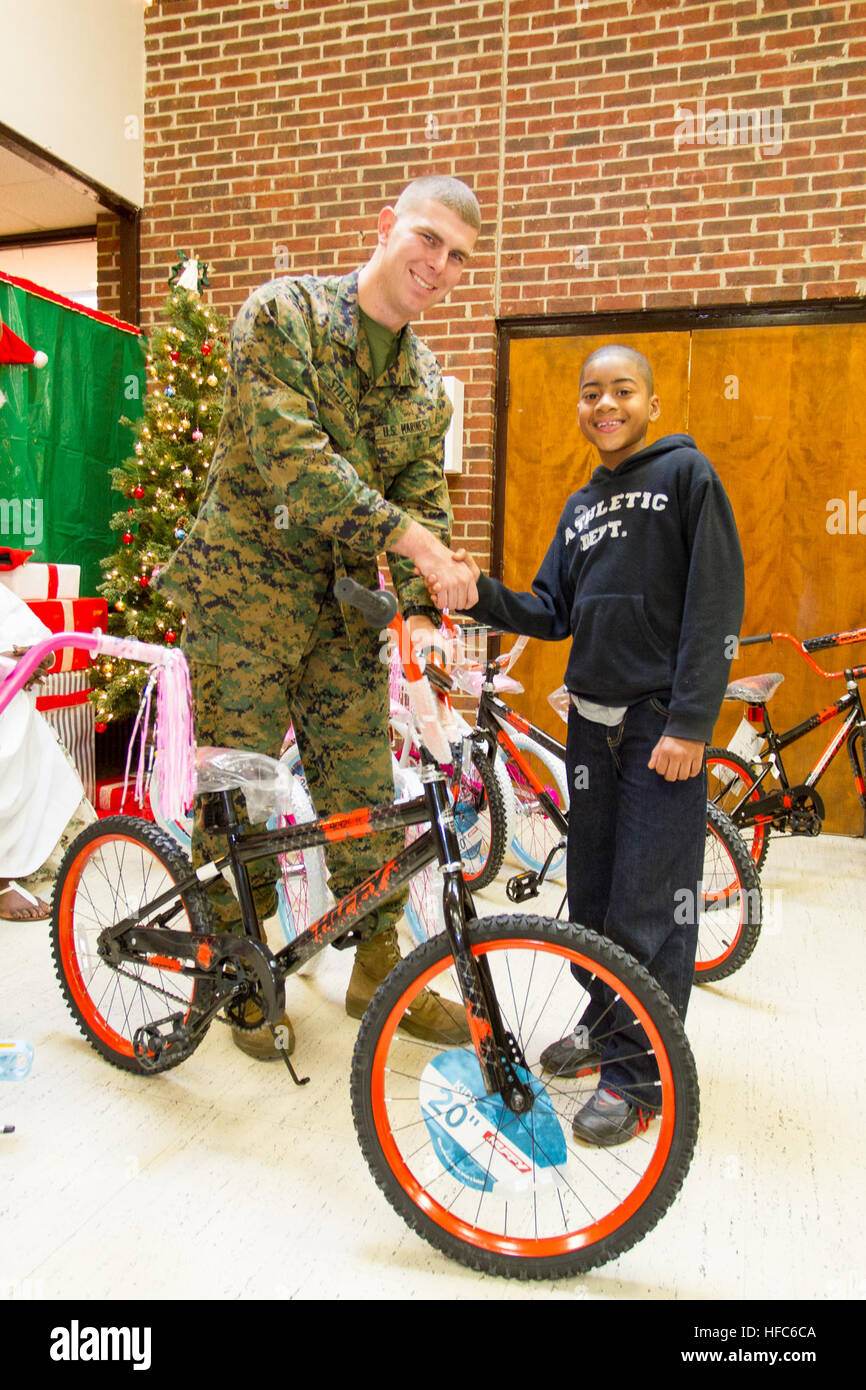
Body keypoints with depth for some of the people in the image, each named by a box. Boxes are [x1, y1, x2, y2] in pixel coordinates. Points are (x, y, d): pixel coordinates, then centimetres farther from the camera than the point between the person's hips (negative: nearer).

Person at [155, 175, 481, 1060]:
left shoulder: (427, 384, 11)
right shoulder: (282, 312, -7)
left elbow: (422, 499, 4)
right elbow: (290, 455, -22)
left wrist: (422, 608, -15)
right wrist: (413, 540, -30)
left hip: (344, 606, 5)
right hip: (245, 595, -4)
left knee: (365, 795, 8)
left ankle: (380, 971, 25)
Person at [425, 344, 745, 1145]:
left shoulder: (686, 474, -3)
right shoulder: (581, 508, 17)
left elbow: (716, 607, -10)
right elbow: (553, 613, 12)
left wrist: (689, 724, -16)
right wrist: (481, 595, -5)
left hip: (664, 725, -6)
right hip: (593, 720, 7)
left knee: (649, 904, -3)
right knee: (591, 889, 13)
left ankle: (641, 1075, 11)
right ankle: (606, 1023, 32)